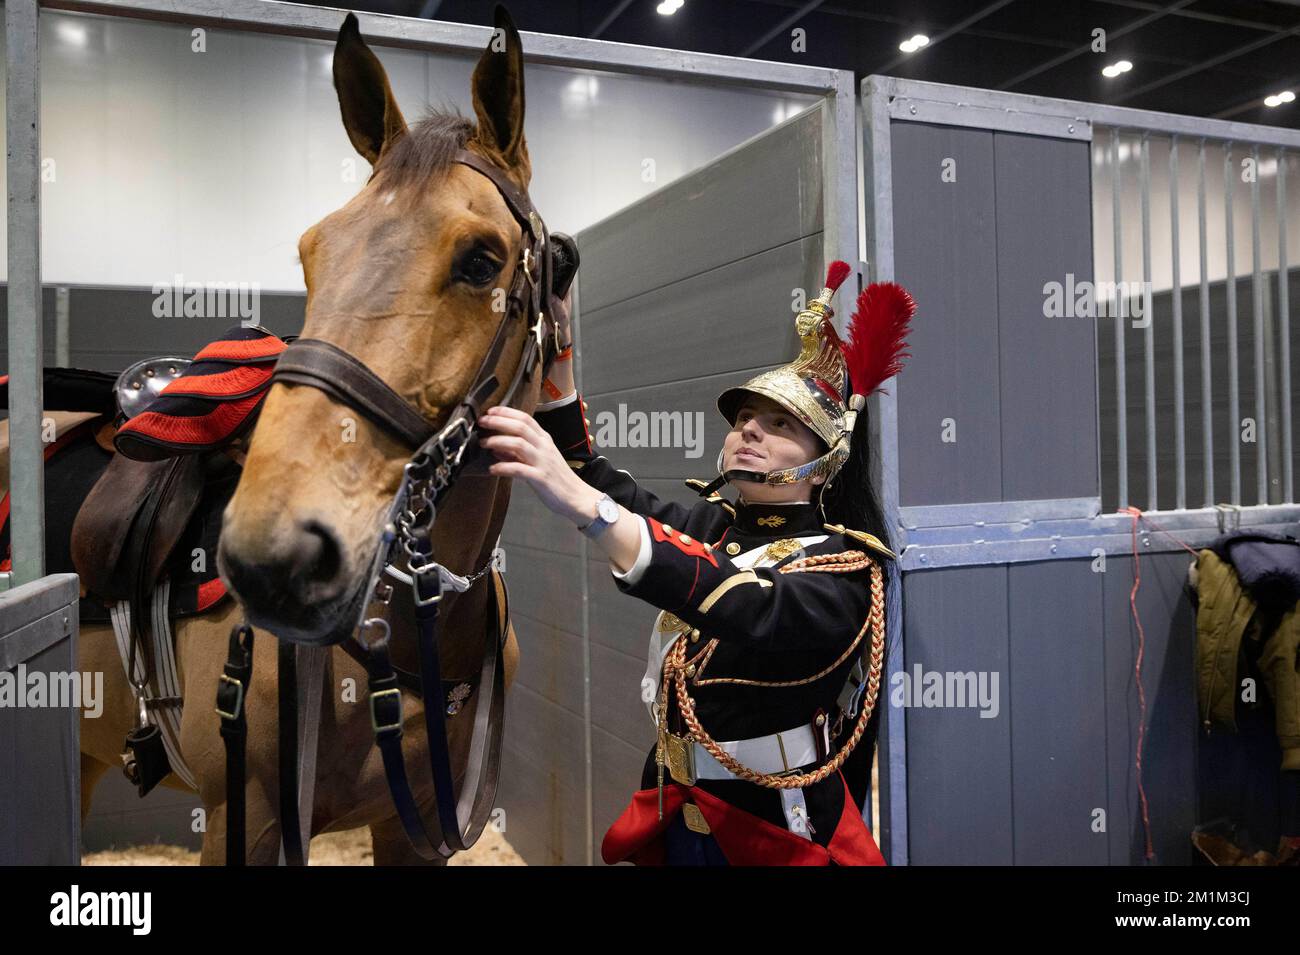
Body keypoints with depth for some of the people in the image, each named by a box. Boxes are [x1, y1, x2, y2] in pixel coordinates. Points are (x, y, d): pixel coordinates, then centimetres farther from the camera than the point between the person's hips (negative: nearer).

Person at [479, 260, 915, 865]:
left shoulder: (845, 571, -17)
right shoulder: (712, 526, 2)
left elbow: (751, 613, -38)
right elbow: (595, 478, 3)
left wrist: (585, 505, -47)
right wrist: (556, 351, -10)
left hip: (777, 837, -5)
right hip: (673, 823, 6)